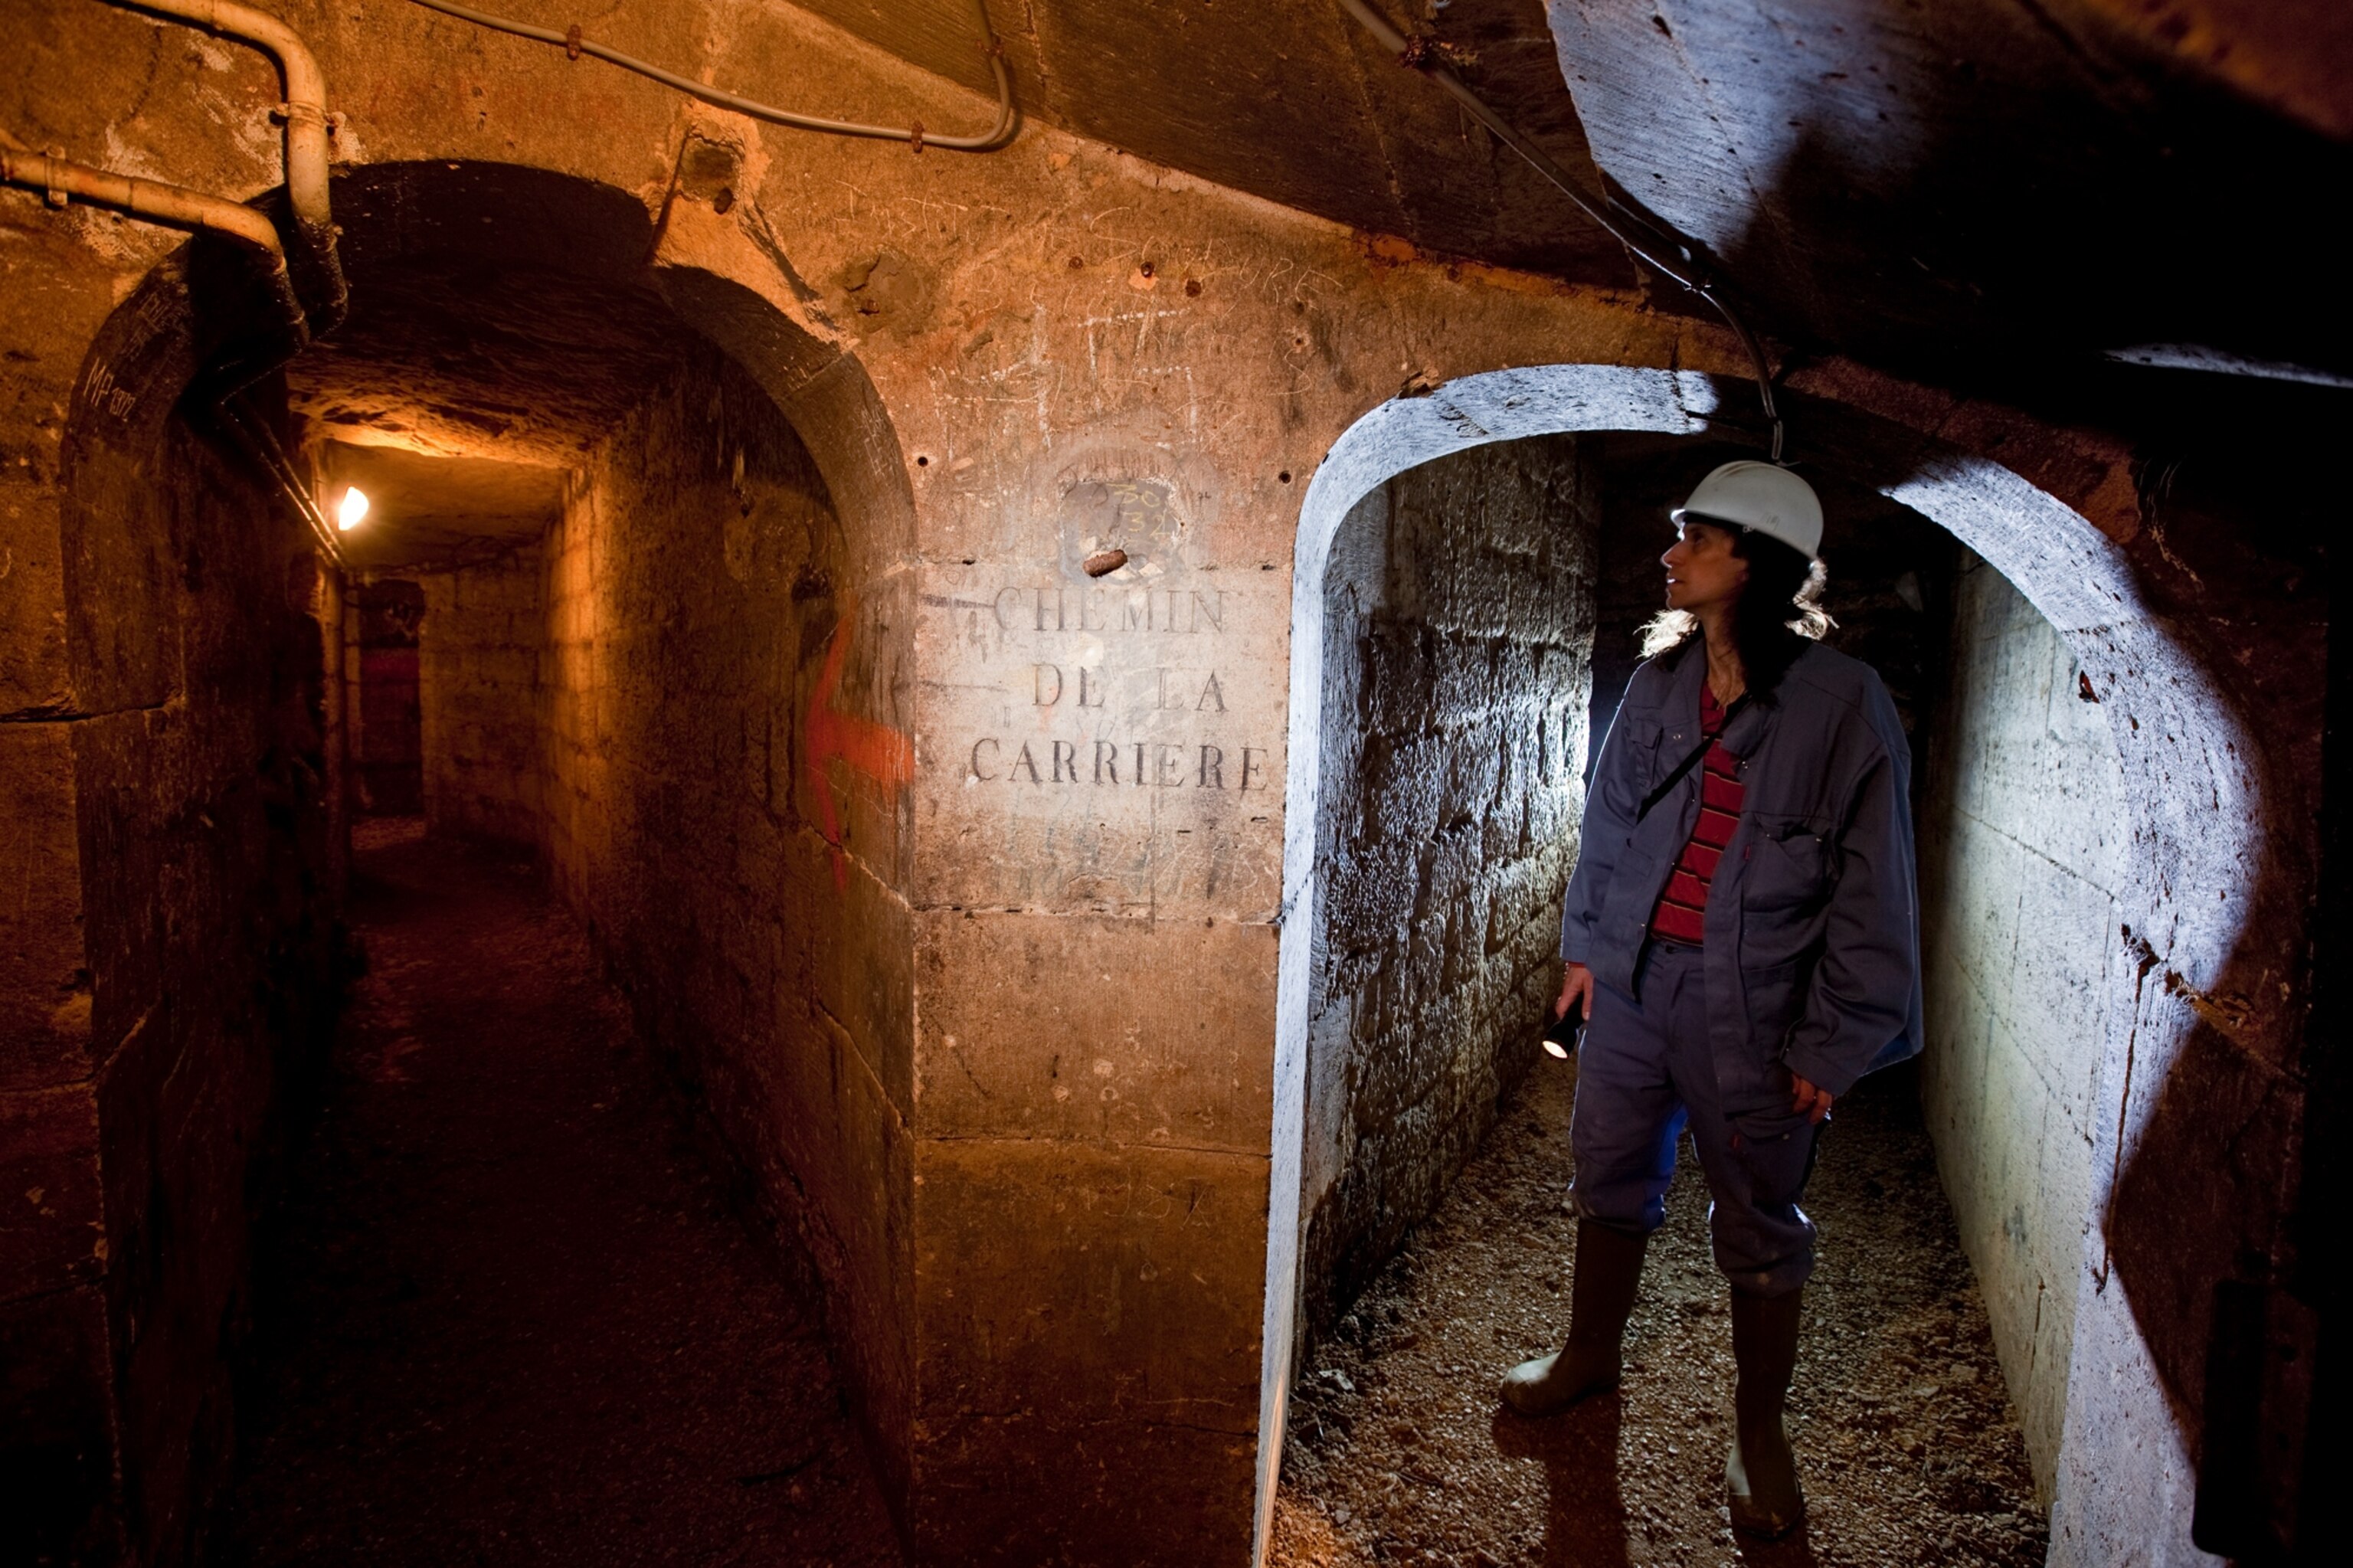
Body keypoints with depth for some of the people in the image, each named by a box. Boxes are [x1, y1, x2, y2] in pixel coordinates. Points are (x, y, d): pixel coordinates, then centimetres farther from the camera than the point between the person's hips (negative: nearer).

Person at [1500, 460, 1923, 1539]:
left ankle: (1758, 1431, 33)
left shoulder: (1843, 703, -13)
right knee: (1609, 1180, 19)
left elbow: (1871, 890, -10)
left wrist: (1832, 1043, -10)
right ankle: (1590, 1355, 43)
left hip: (1752, 1014, -4)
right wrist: (1586, 945, 12)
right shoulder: (1659, 681, 2)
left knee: (1759, 1228, 12)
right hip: (1632, 983, 5)